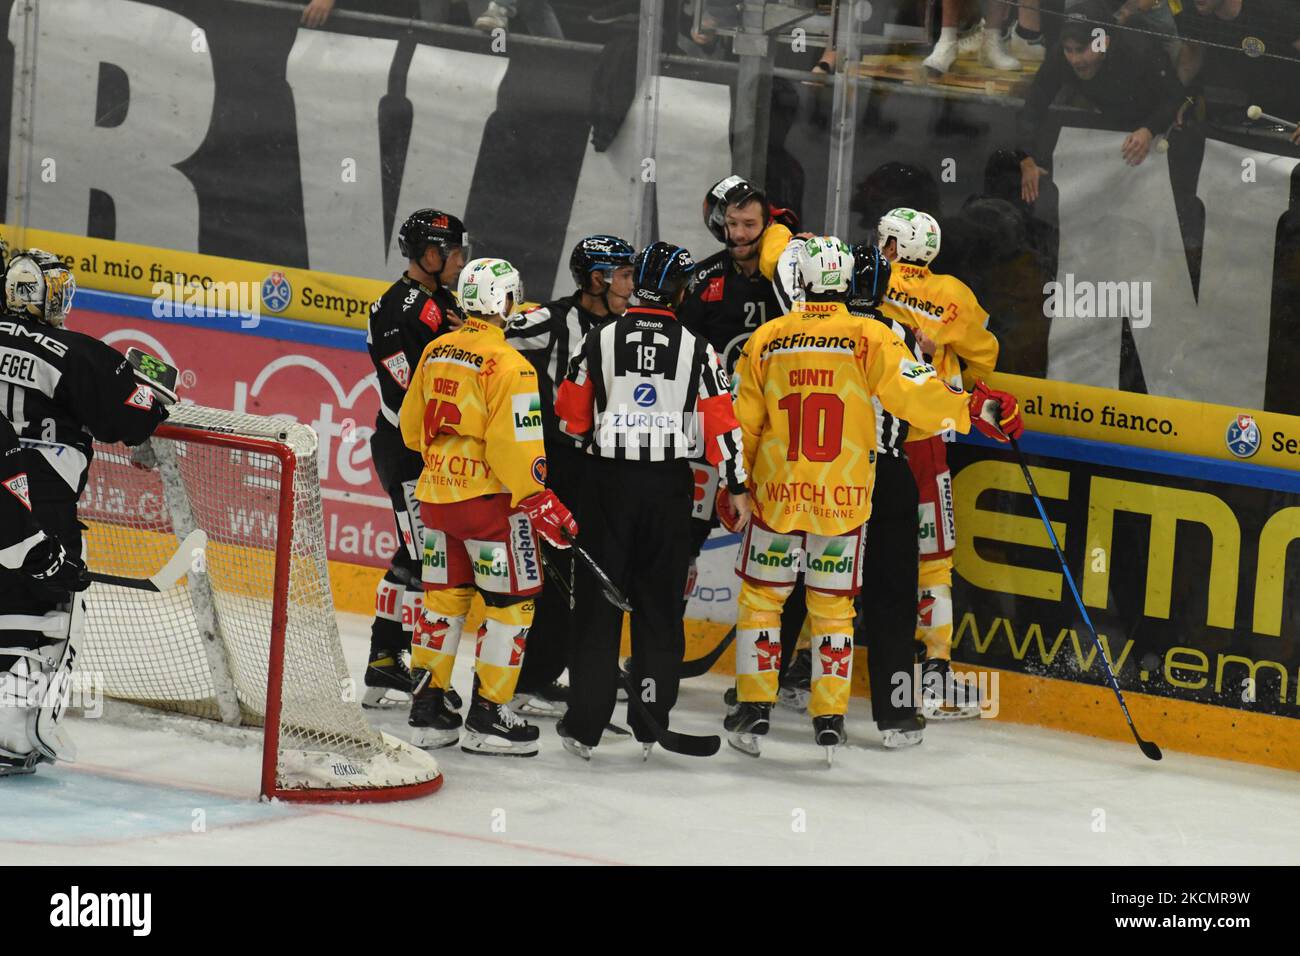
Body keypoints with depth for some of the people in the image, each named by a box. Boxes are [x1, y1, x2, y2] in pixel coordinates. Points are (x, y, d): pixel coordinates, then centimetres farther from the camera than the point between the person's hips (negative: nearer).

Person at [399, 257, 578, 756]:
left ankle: (428, 705, 20)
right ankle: (488, 717, 2)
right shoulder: (507, 364, -17)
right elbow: (514, 446, -21)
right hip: (488, 497, -7)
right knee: (511, 602, 3)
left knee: (444, 596, 17)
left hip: (436, 492, 7)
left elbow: (412, 428, 15)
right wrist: (541, 503, -15)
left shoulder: (435, 352, 5)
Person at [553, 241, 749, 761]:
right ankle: (651, 722, 11)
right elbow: (721, 424, -2)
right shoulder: (696, 349, -3)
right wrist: (737, 486, 7)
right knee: (659, 602, 9)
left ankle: (584, 723, 1)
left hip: (608, 482, 0)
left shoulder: (600, 340, -2)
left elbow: (571, 416, 3)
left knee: (599, 602, 4)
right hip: (669, 485, 0)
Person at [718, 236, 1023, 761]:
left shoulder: (766, 340, 0)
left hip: (776, 494, 0)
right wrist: (975, 407, -10)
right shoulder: (869, 337, -6)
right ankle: (829, 718, 10)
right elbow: (912, 392, -16)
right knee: (833, 606, 11)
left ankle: (754, 707, 11)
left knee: (761, 596, 14)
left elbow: (740, 422, 5)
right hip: (844, 500, 0)